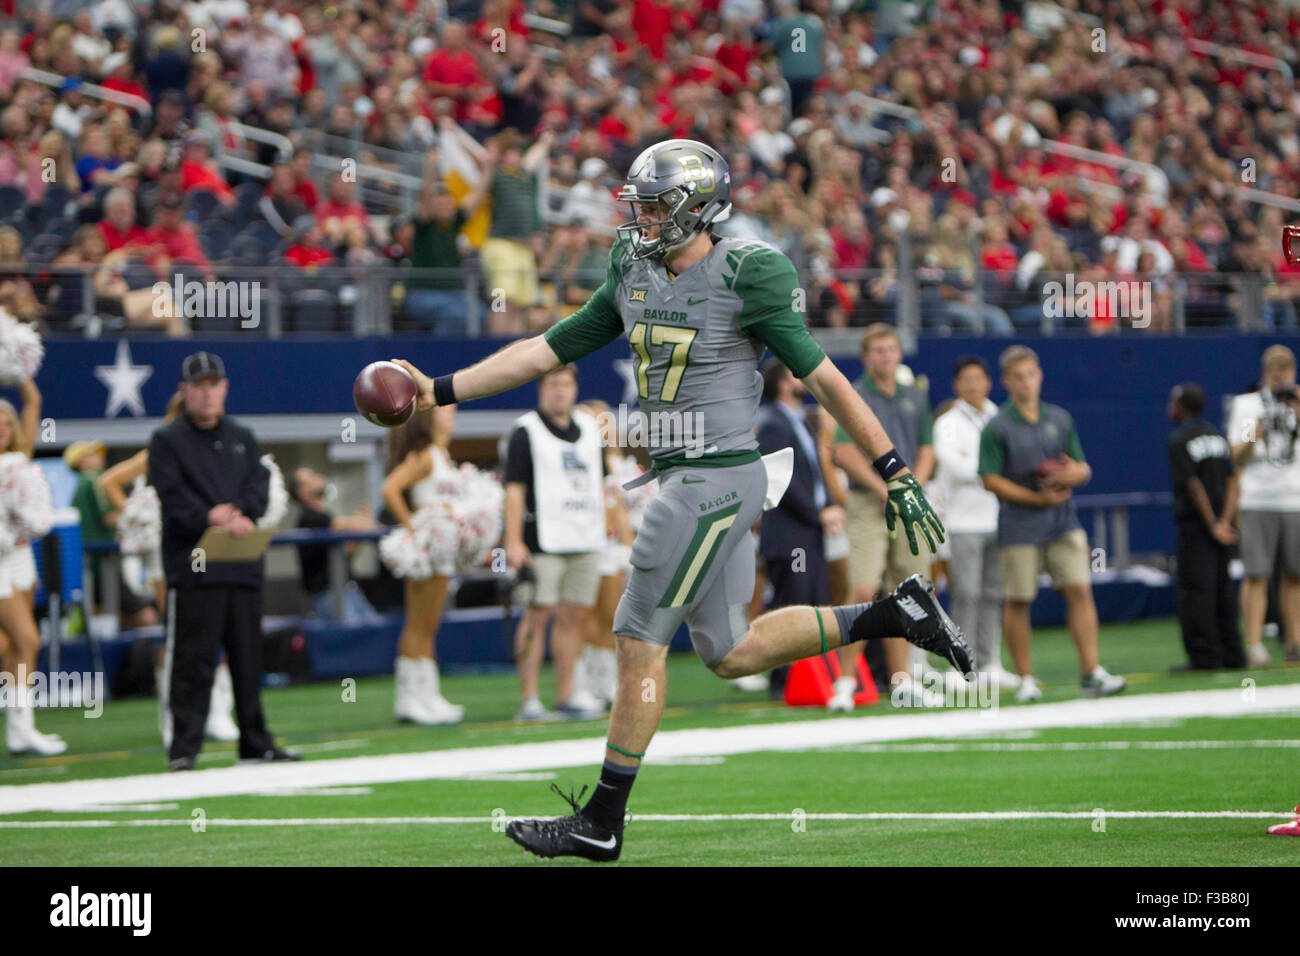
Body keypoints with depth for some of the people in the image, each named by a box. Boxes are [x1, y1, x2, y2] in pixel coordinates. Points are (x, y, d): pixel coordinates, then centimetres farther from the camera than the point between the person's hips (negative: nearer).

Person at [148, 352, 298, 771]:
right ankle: (184, 748, -8)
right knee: (192, 660, -8)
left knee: (248, 656, 9)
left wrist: (238, 513, -14)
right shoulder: (167, 440, 3)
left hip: (243, 563, 5)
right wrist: (213, 520, -22)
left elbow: (260, 484, 6)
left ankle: (256, 743, 17)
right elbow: (172, 495, -9)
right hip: (193, 566, -5)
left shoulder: (242, 438, 19)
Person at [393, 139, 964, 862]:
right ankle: (898, 614, 23)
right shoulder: (635, 276, 10)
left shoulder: (745, 276, -12)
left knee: (641, 643, -4)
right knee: (731, 655, 14)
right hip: (686, 476, 9)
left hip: (717, 478, -9)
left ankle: (602, 823, 5)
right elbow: (546, 351, 14)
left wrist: (896, 476, -9)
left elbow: (824, 378, -9)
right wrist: (440, 391, 9)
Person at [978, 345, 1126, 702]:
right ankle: (1026, 679, 11)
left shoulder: (1060, 419, 11)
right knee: (1017, 602, 0)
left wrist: (1075, 472, -10)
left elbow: (1083, 469, 15)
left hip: (1063, 523, 3)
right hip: (1019, 528, -3)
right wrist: (1038, 499, -13)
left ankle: (1091, 673, -7)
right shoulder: (997, 428, -2)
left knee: (1080, 591, -7)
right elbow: (990, 480, -7)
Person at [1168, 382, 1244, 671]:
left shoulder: (1179, 441, -8)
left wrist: (1213, 525, -13)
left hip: (1196, 523, -7)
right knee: (1222, 587, 12)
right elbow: (1232, 481, 2)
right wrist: (1225, 521, -7)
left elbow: (1193, 485, -14)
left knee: (1195, 591, -5)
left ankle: (1204, 655, -10)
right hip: (1223, 521, 7)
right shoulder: (1218, 436, 11)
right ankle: (1231, 654, 12)